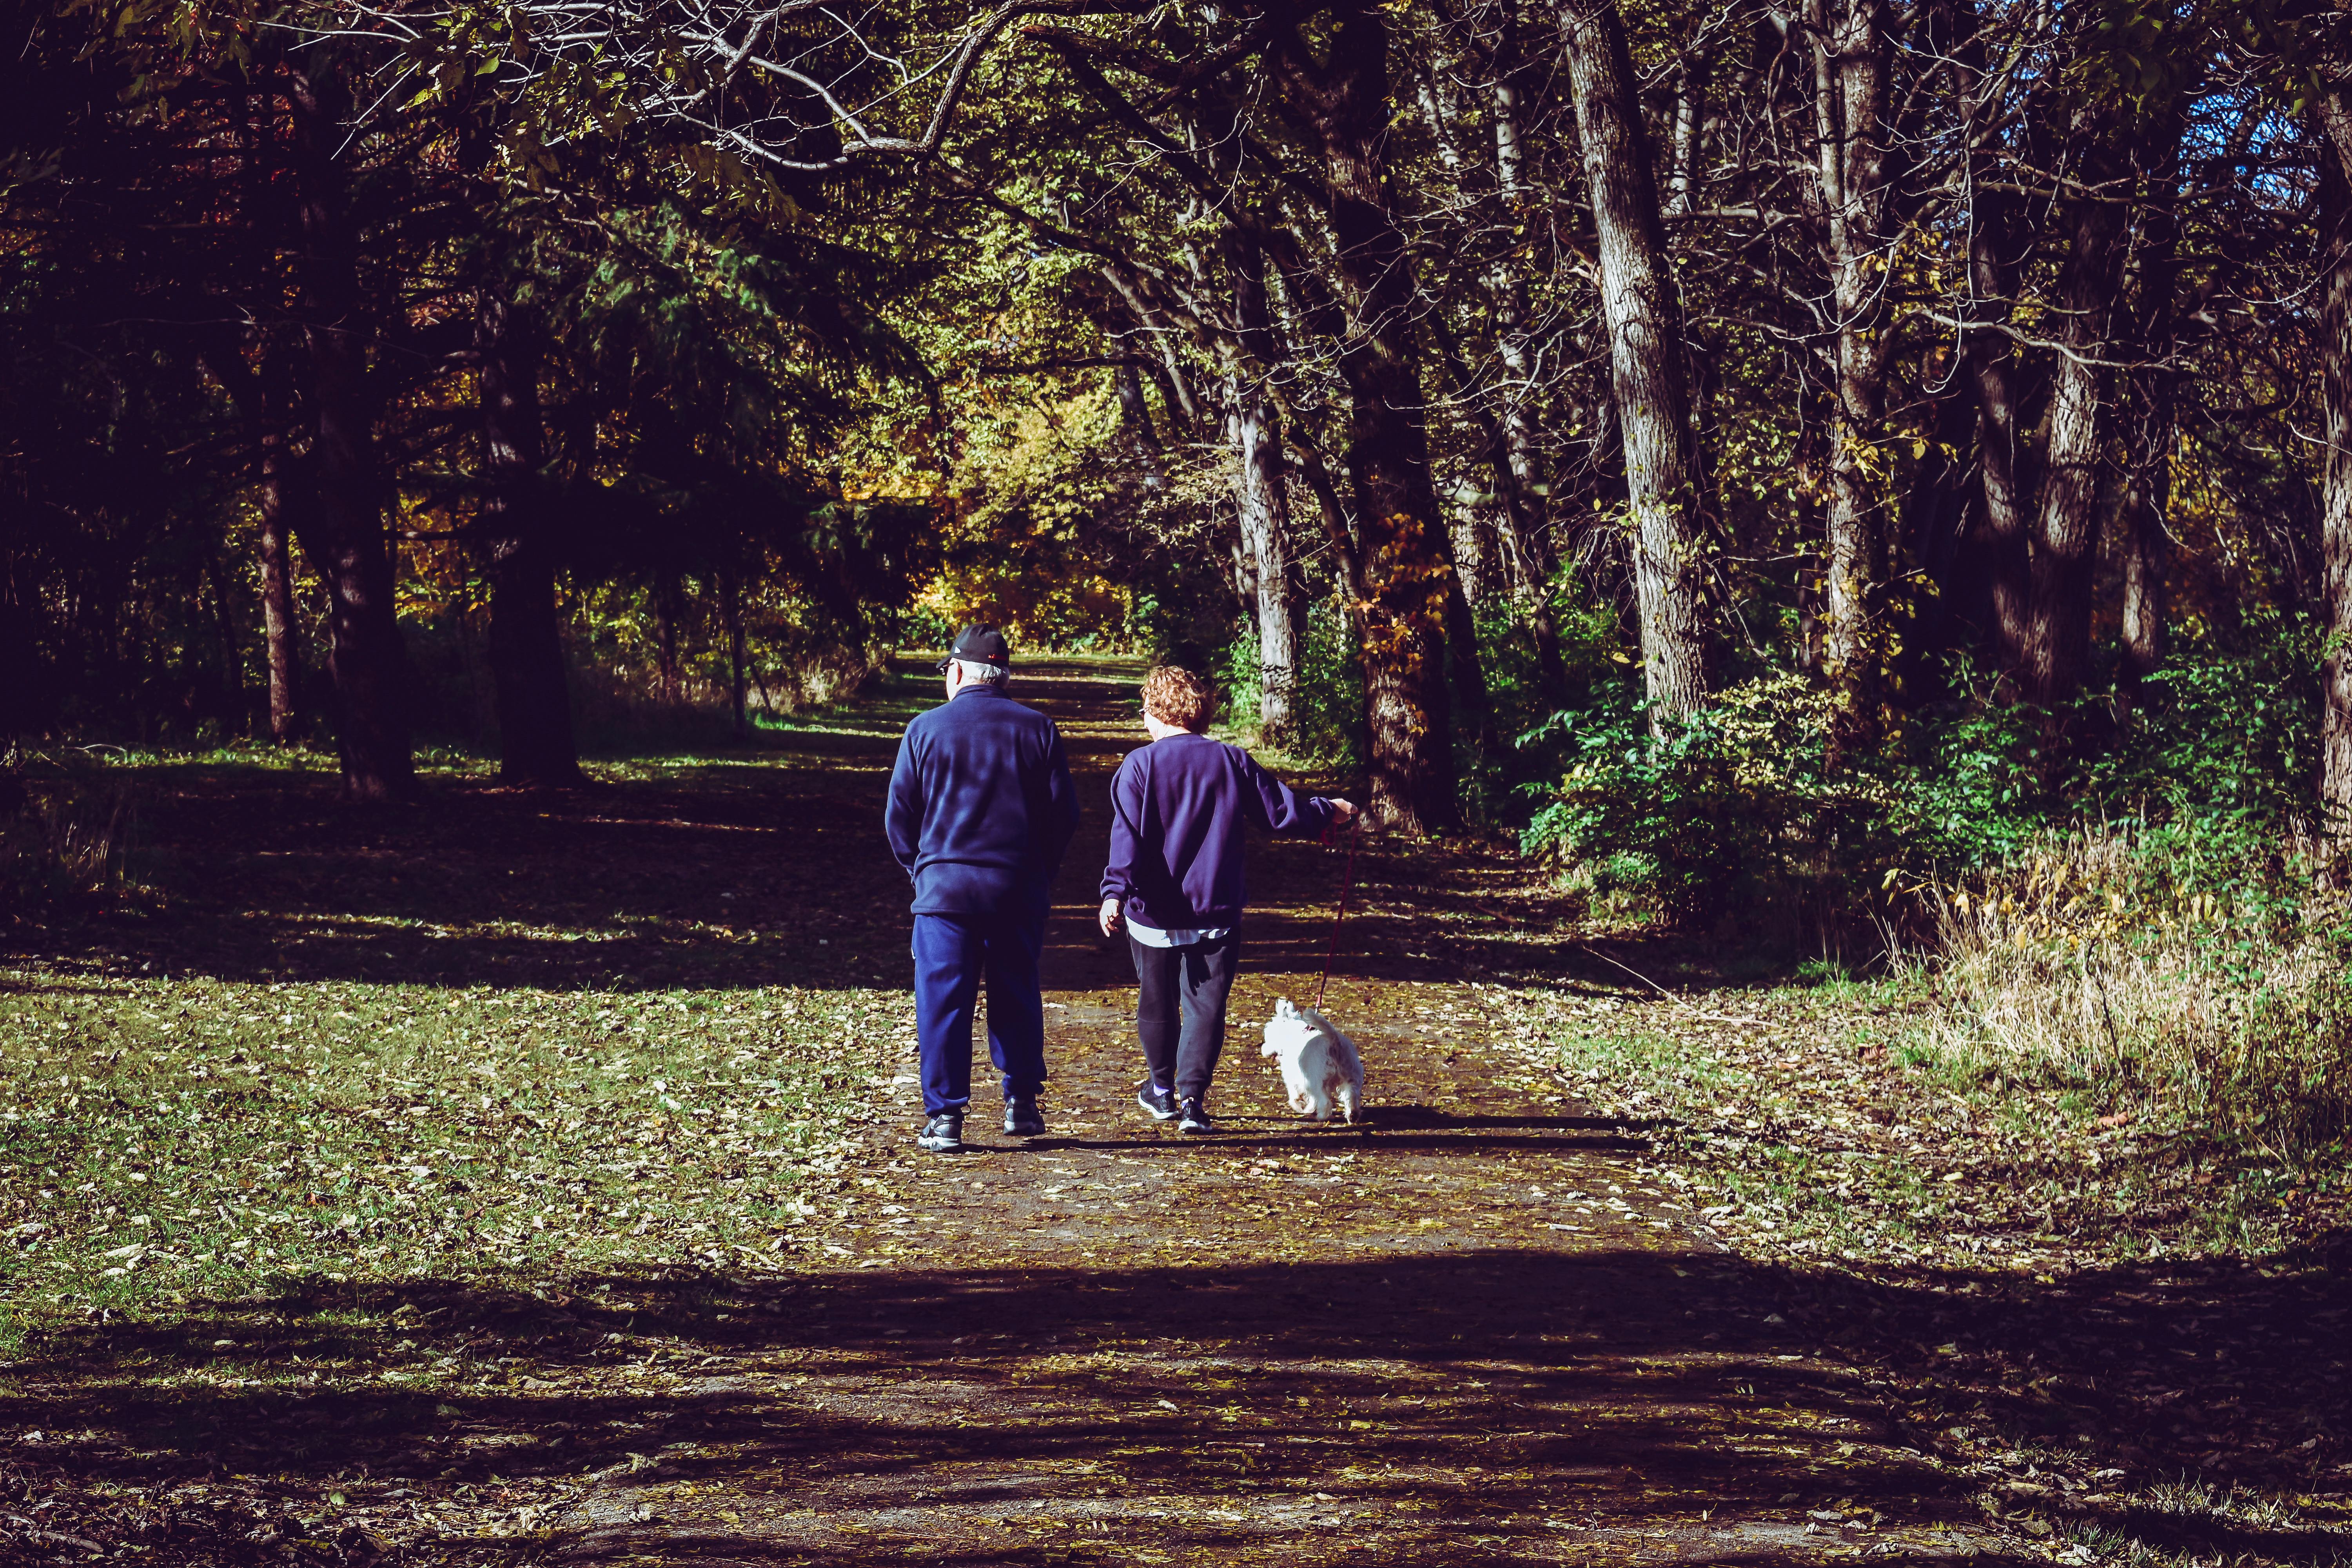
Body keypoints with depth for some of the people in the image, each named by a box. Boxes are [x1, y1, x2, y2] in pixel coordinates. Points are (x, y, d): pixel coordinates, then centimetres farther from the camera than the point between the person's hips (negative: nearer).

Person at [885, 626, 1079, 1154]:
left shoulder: (925, 729, -2)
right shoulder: (1038, 729, 2)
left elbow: (898, 816, 1)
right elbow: (1065, 813, 3)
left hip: (944, 889, -2)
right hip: (1019, 892, 2)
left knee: (943, 1003, 2)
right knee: (1016, 997, 15)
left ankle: (945, 1116, 1)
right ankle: (1022, 1103, 18)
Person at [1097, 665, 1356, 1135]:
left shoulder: (1140, 766, -7)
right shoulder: (1233, 763, 0)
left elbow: (1127, 836, -17)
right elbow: (1281, 811, 8)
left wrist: (1115, 891, -23)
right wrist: (1330, 812, 25)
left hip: (1154, 913, -1)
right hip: (1216, 912, 1)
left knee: (1158, 1002, 17)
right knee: (1206, 1005, 3)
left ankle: (1163, 1088, 31)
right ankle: (1193, 1098, -9)